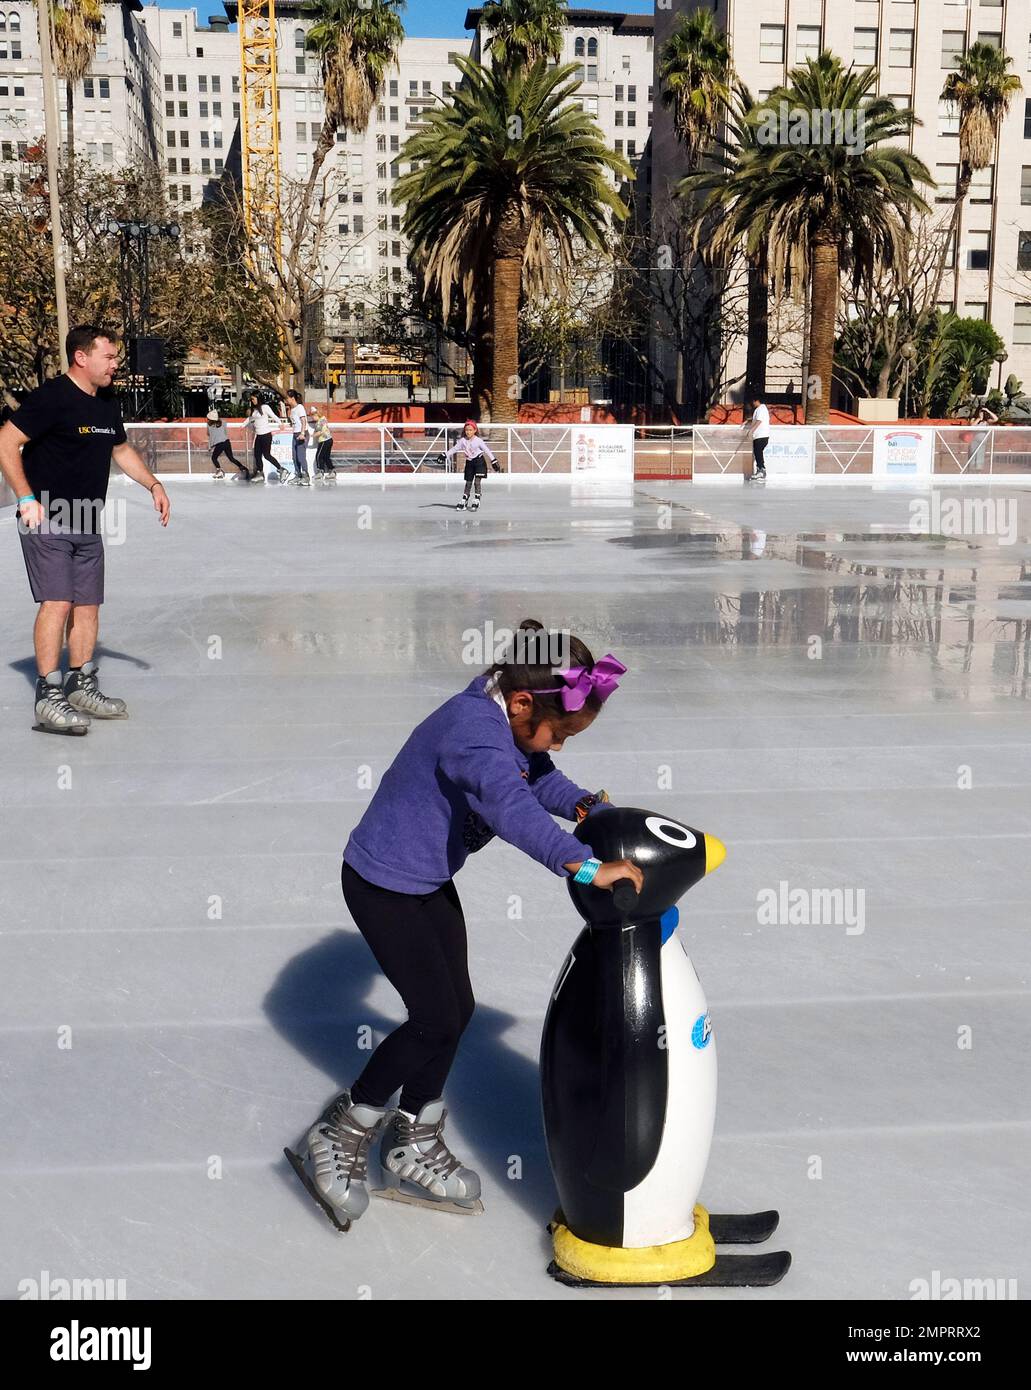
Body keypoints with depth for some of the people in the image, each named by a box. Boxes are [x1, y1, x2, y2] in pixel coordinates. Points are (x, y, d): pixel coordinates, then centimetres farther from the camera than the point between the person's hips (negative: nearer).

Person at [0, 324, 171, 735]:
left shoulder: (107, 404, 13)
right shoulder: (50, 398, -13)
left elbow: (121, 450, 28)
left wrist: (154, 485, 17)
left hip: (87, 526, 8)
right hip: (47, 521, -8)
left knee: (87, 606, 10)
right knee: (57, 603, -14)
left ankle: (82, 687, 23)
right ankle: (49, 698, -9)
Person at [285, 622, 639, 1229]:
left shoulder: (511, 722, -5)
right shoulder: (473, 728, -34)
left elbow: (540, 779, 9)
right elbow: (512, 808, -50)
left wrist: (584, 803, -11)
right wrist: (586, 865, -58)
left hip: (431, 880, 10)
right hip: (383, 883, -9)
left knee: (458, 1009, 11)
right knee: (437, 1019, -6)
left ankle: (414, 1151, 28)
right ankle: (341, 1135, 14)